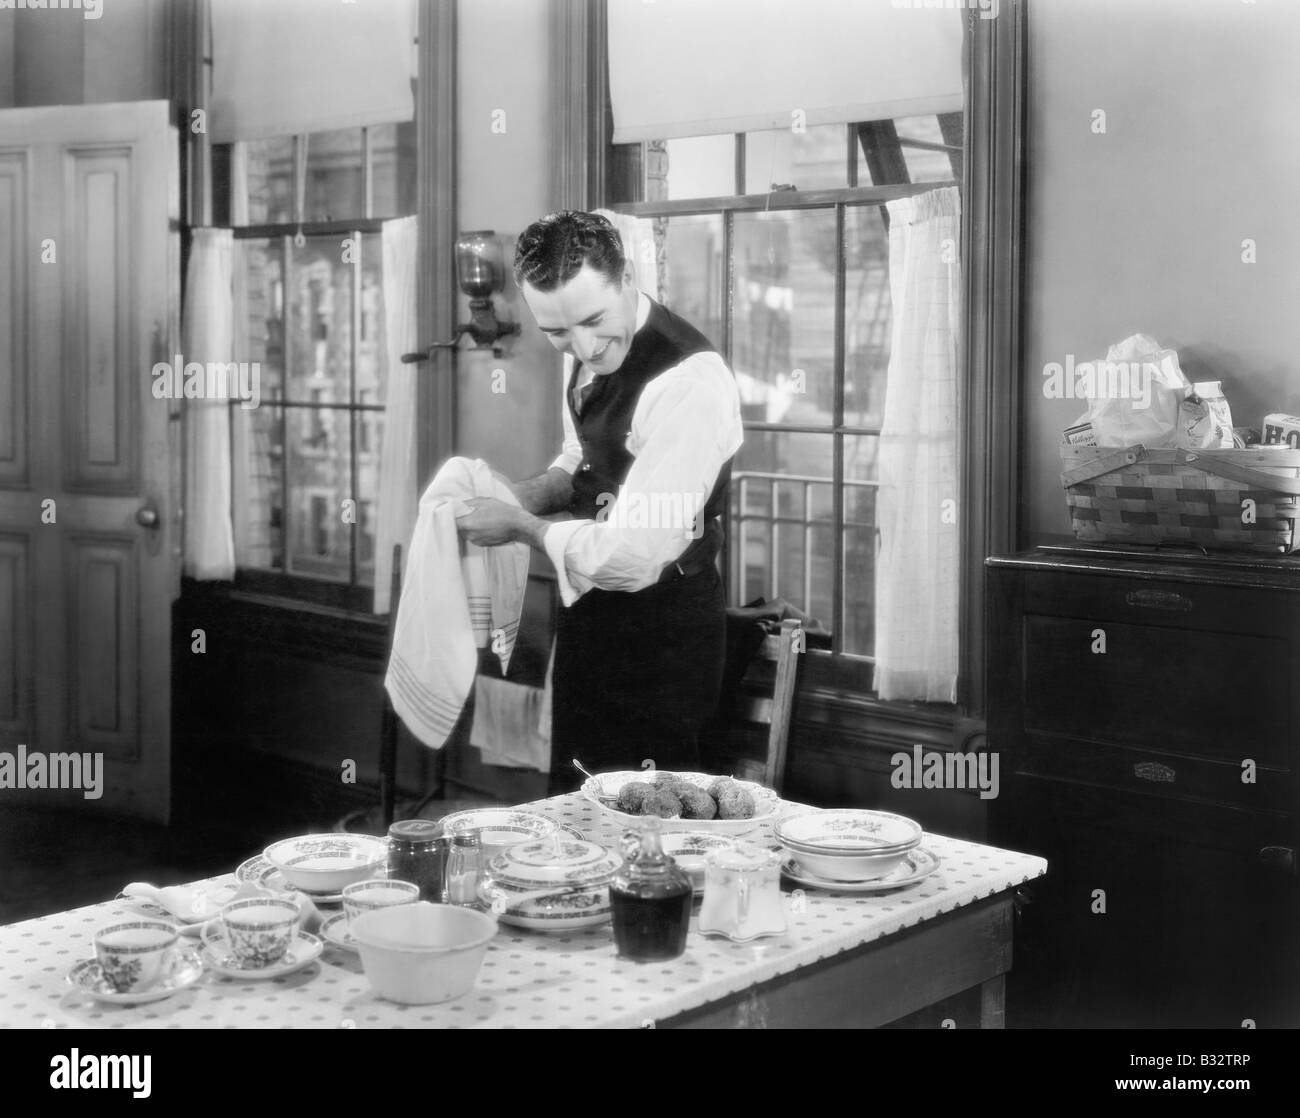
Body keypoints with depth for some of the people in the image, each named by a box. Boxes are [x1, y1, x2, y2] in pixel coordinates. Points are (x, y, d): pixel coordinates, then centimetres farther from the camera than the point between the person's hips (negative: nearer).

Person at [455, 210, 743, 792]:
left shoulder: (689, 383, -28)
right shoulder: (586, 354, 0)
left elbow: (633, 558, -29)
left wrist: (521, 525, -15)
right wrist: (524, 494, -2)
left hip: (656, 638, -9)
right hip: (592, 615, 9)